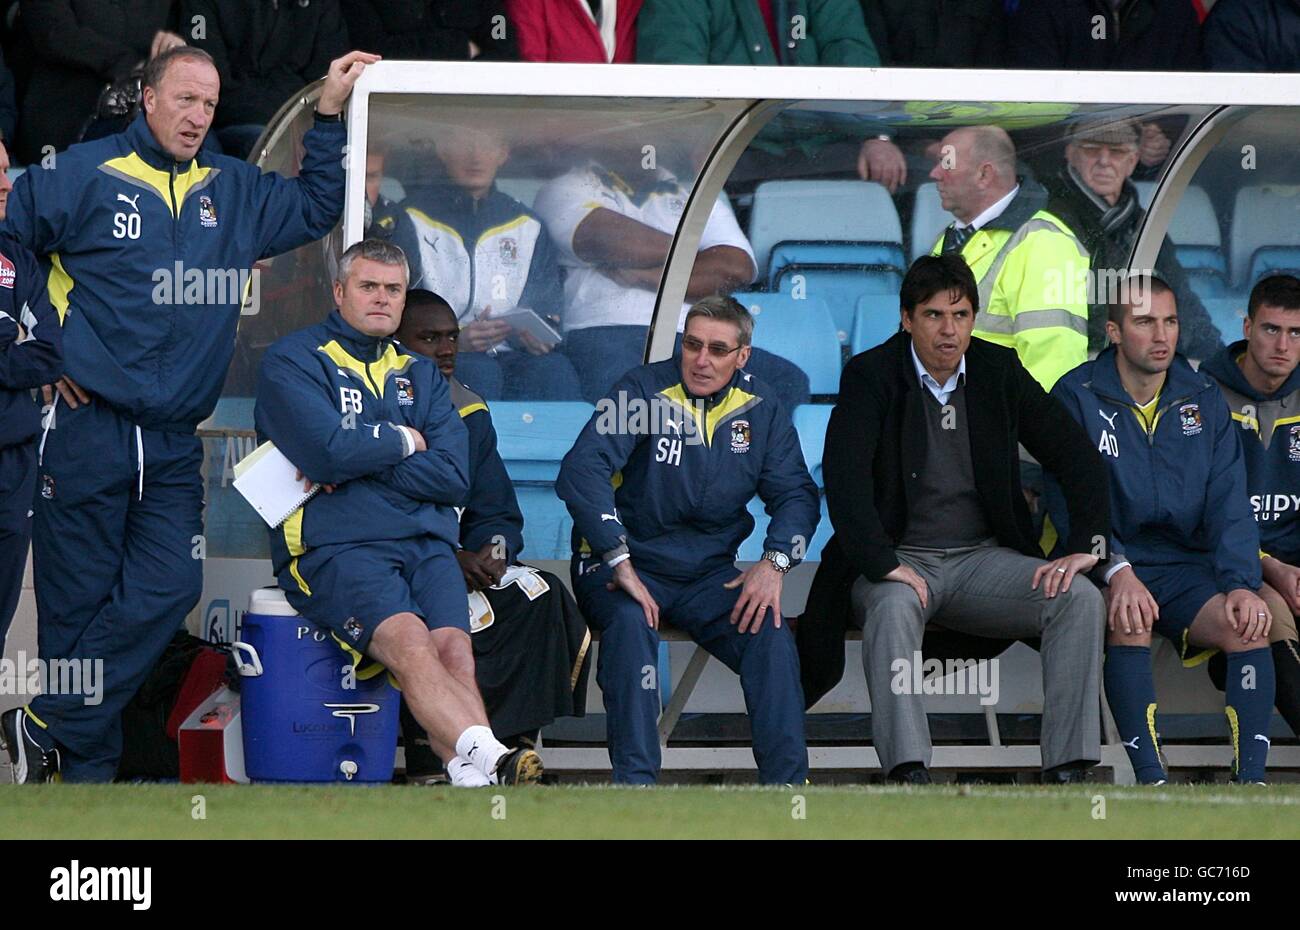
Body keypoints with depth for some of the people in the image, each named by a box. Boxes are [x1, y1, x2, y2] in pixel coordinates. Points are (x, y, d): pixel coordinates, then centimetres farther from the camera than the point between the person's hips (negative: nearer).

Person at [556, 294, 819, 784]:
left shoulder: (759, 407, 4)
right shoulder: (644, 390, -10)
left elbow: (796, 493, 8)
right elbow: (581, 470, -21)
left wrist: (773, 563, -12)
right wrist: (619, 562, -30)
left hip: (708, 573, 4)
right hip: (626, 565, -4)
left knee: (769, 630, -22)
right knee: (631, 623, -34)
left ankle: (786, 784, -20)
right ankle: (635, 782, -36)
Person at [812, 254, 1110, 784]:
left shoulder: (999, 372, 4)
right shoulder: (871, 377, -6)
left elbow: (1079, 461, 5)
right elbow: (845, 479, -20)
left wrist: (1086, 546, -10)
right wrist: (884, 564, -33)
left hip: (984, 558, 4)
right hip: (900, 559, -3)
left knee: (1079, 598, -21)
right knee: (894, 607, -38)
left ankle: (1066, 771, -24)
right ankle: (909, 775, -46)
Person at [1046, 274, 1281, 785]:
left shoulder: (1203, 399, 10)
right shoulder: (1077, 398, -2)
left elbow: (1228, 504, 4)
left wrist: (1242, 584, -14)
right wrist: (1118, 572, -30)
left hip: (1186, 565, 3)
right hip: (1106, 565, -3)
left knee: (1250, 621, -25)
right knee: (1128, 619, -35)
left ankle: (1250, 777, -29)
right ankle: (1150, 777, -36)